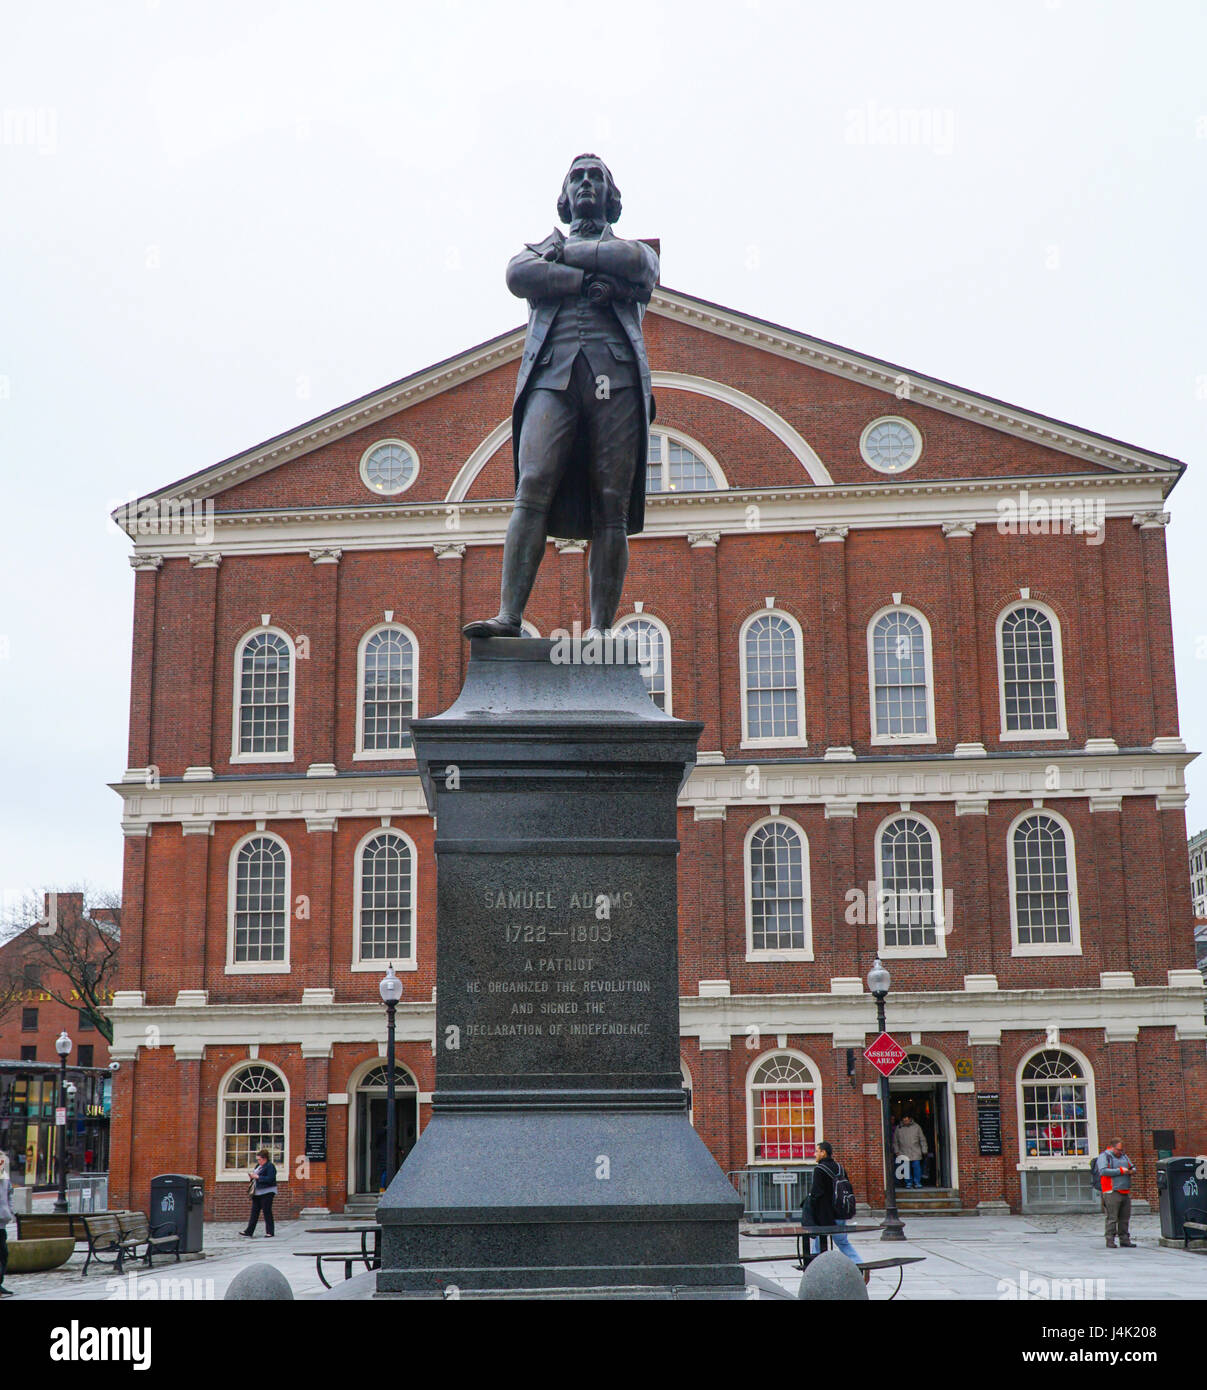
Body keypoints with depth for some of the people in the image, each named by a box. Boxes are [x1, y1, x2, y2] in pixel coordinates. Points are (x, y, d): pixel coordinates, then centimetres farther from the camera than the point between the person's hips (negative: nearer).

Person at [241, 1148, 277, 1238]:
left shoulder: (270, 1166, -10)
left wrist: (257, 1177, -19)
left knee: (267, 1212, -5)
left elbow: (270, 1179, -20)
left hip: (267, 1192, -9)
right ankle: (249, 1231, 7)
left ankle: (270, 1232, 2)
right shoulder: (258, 1166, 17)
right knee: (254, 1212, 6)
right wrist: (252, 1176, 3)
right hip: (257, 1192, 9)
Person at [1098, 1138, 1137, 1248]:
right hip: (1112, 1192, -7)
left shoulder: (1123, 1156, 19)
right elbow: (1103, 1171, -17)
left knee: (1125, 1218, 8)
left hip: (1125, 1192, 7)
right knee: (1112, 1218, -8)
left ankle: (1124, 1240, 15)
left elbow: (1133, 1167, 24)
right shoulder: (1104, 1157, -3)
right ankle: (1110, 1241, -4)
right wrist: (1120, 1171, -16)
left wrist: (1131, 1171, -2)